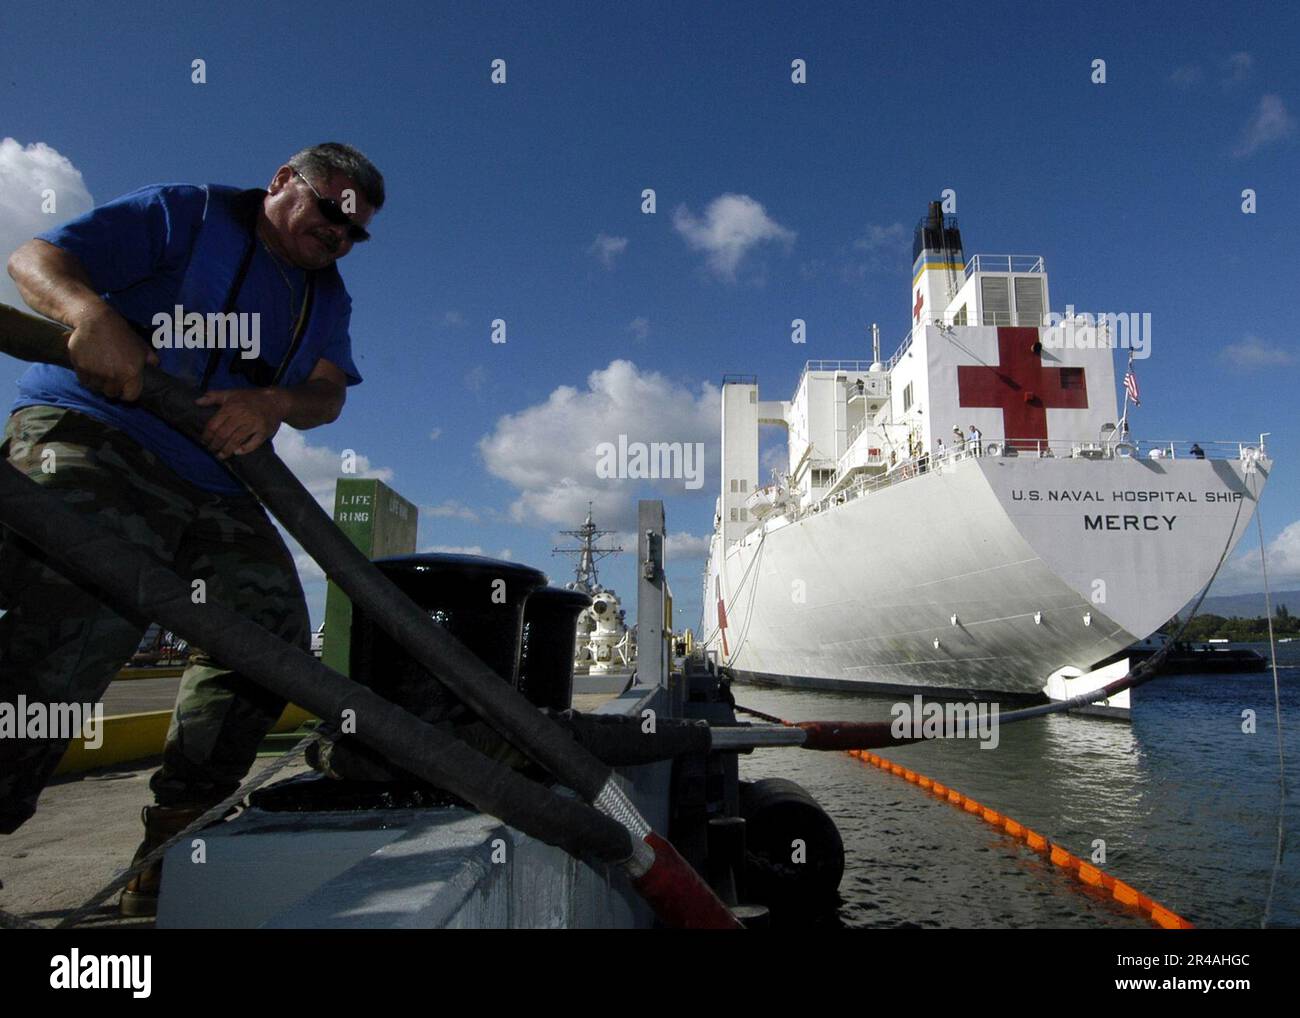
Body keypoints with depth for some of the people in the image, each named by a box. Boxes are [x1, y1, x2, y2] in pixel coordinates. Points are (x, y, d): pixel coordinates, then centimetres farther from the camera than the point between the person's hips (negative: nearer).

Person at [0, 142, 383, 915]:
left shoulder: (328, 295, 20)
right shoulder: (186, 213, 5)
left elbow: (328, 395, 5)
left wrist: (275, 402, -19)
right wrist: (89, 311, -26)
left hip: (218, 488, 7)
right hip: (95, 438, -6)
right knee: (65, 634, -24)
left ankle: (171, 860, 11)